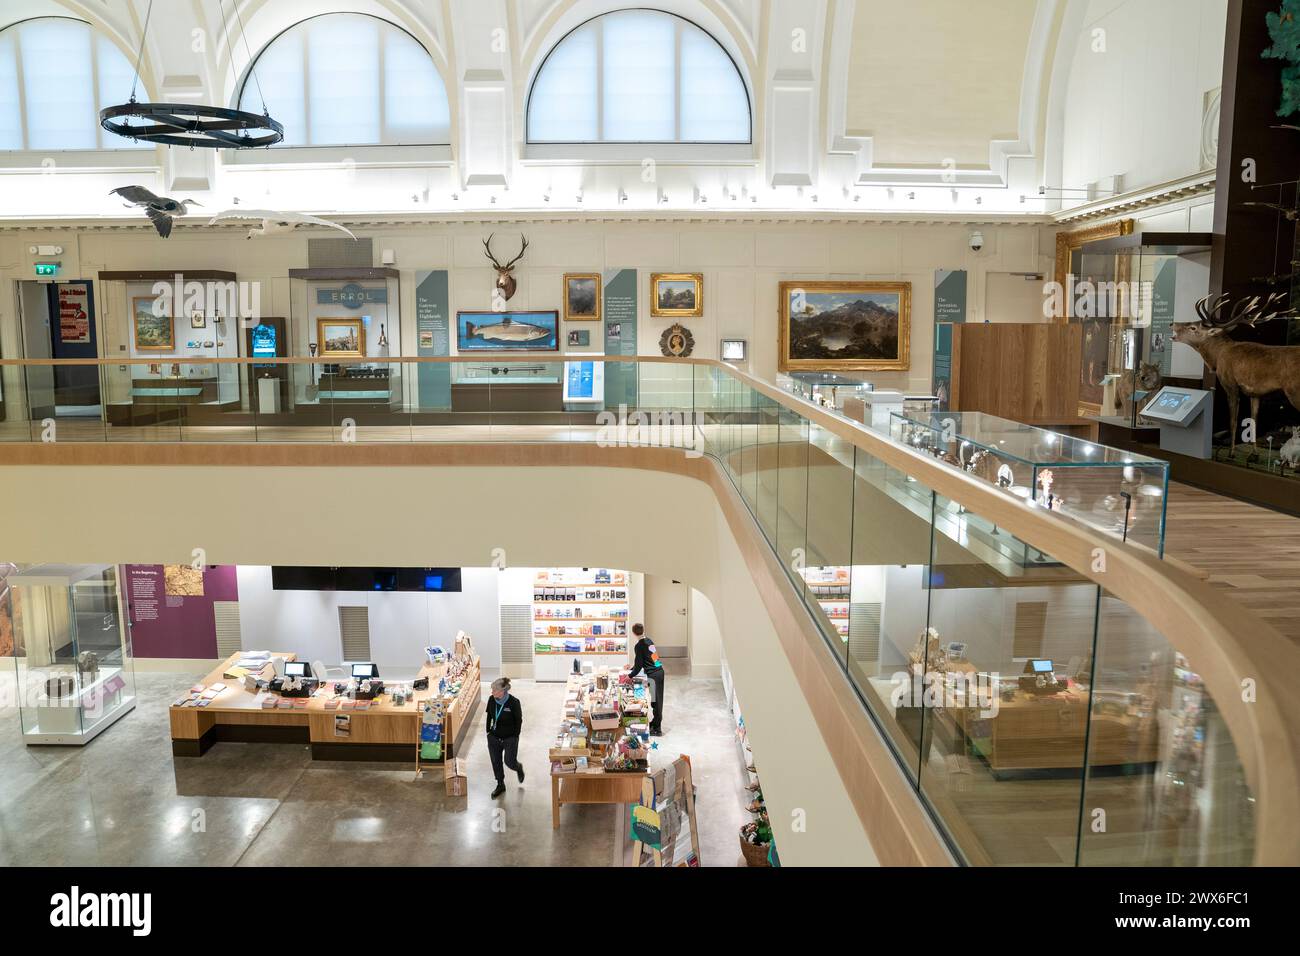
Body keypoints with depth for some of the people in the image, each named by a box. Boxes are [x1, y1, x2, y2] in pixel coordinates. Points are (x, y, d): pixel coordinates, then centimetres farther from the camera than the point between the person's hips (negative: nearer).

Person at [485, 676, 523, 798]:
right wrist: (488, 731, 7)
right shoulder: (491, 700, -9)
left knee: (509, 761, 1)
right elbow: (489, 716, 7)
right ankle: (500, 785, 30)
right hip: (494, 737, 4)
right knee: (496, 762, 11)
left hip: (510, 738, -4)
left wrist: (515, 737, -8)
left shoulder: (514, 702, -22)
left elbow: (519, 720, -11)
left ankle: (519, 767, 37)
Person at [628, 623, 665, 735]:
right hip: (660, 671, 8)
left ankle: (657, 729, 2)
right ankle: (655, 723, 25)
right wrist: (633, 668, 34)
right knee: (658, 700, 14)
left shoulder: (639, 645, -11)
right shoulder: (649, 641, 13)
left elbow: (639, 664, -10)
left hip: (653, 675, -8)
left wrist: (631, 676, 0)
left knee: (655, 701, -3)